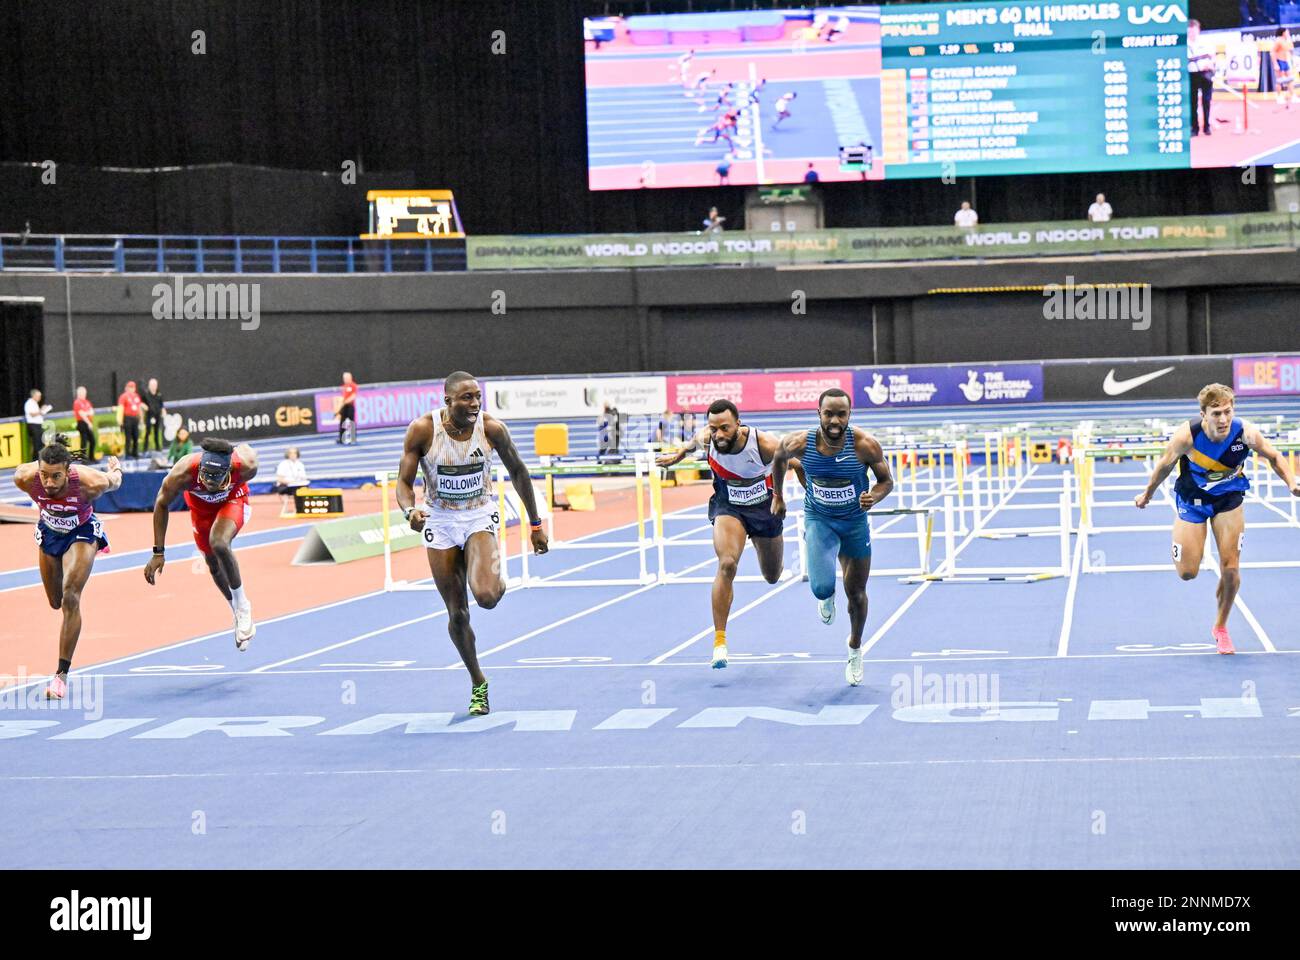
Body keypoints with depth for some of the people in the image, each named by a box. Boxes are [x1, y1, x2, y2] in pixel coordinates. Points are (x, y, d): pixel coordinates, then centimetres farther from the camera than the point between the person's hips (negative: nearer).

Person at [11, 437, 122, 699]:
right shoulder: (25, 478, -33)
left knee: (70, 599, -20)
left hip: (81, 532, -3)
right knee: (57, 602, 18)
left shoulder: (90, 482, -39)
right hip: (49, 531, 3)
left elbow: (114, 480, -14)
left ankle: (62, 674, -14)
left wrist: (115, 468, 9)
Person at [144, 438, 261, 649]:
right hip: (200, 504, 2)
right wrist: (158, 552, -19)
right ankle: (239, 615, 33)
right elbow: (161, 505, -21)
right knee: (214, 564, 9)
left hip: (233, 499, -2)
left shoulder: (245, 466, -40)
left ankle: (242, 605, -8)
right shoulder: (182, 473, -40)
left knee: (219, 544, -28)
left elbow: (246, 449, -14)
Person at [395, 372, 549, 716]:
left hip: (480, 516, -1)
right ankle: (478, 684, 25)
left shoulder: (492, 428, -14)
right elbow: (404, 482, -10)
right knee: (457, 614, 4)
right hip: (440, 520, 1)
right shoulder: (422, 429, -16)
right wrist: (410, 511, -33)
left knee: (486, 596, -26)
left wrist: (535, 524, 6)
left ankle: (497, 580, 13)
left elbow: (518, 471, 2)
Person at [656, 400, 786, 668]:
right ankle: (719, 640, -23)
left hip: (765, 508, 0)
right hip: (728, 506, 0)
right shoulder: (706, 438, -22)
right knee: (727, 564, -27)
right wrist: (677, 456, 22)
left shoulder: (765, 444, -31)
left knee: (773, 577, 18)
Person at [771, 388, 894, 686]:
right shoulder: (799, 443, -21)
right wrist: (777, 496, 12)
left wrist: (874, 496, -31)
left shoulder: (866, 445, -24)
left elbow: (886, 480, -9)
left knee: (856, 594, 11)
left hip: (855, 521, 1)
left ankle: (855, 651, 39)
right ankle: (827, 598, 20)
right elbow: (779, 458, 3)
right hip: (818, 519, -1)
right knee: (821, 587, -22)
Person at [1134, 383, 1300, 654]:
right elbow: (1165, 464, -10)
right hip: (1192, 500, -1)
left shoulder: (1246, 433, -27)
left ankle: (1221, 628, 20)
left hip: (1229, 499, 1)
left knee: (1231, 569, -4)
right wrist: (1147, 494, 5)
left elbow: (1275, 457, -7)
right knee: (1187, 572, -1)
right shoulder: (1187, 435, -30)